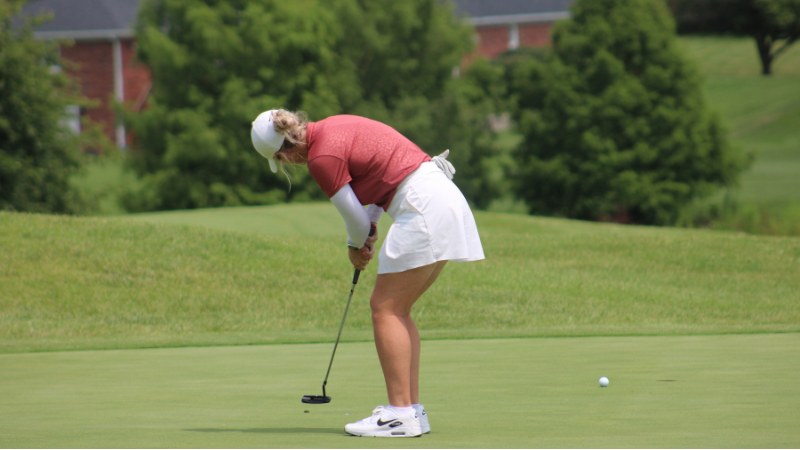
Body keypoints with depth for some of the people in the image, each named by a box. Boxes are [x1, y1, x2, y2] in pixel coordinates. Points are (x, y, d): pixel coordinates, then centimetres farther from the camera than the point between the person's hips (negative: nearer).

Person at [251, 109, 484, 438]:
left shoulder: (321, 157, -12)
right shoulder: (335, 127, 15)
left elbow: (355, 218, -4)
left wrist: (357, 247, 17)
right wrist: (370, 227, 18)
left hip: (423, 209, -9)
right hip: (446, 198, 10)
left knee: (385, 309, -6)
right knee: (397, 310, 13)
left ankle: (400, 415, -10)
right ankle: (412, 408, 13)